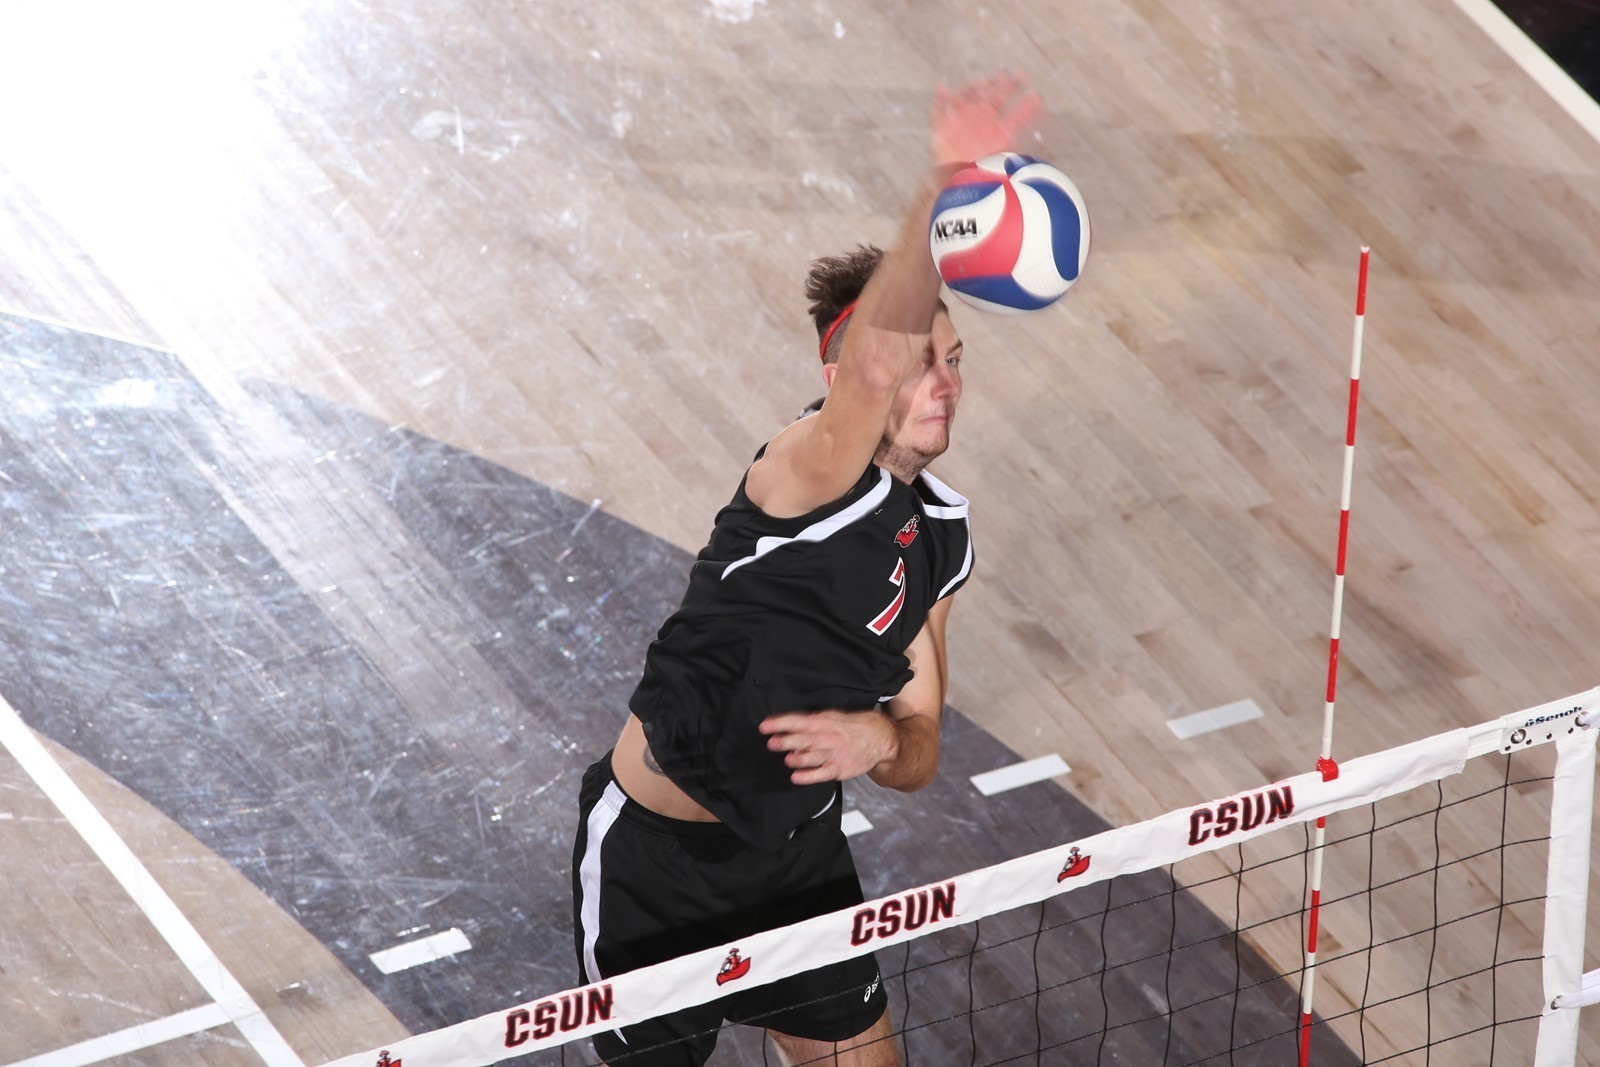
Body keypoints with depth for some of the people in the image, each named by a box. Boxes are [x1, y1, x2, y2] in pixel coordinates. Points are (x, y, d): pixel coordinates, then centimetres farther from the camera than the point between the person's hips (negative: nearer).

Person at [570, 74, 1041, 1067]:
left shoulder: (941, 535, 1)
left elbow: (920, 756, 7)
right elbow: (881, 352, -49)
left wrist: (882, 740, -19)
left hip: (799, 846, 8)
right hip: (656, 862, -8)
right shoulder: (819, 470, -25)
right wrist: (942, 194, -67)